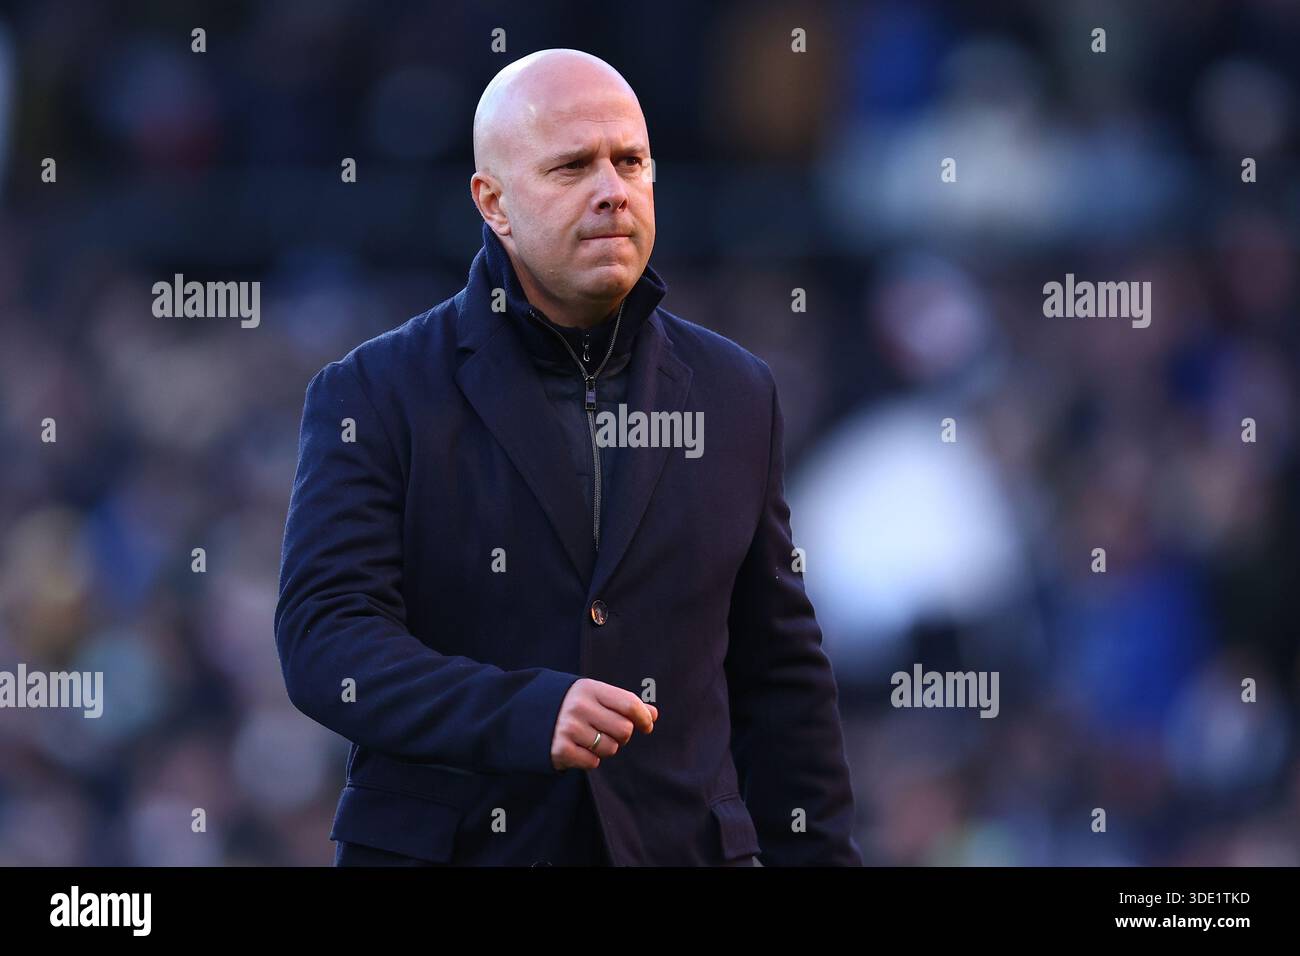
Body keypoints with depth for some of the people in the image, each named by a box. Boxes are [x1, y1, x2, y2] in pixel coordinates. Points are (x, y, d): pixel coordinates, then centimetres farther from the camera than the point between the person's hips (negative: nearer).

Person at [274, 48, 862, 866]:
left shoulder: (733, 395, 9)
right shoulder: (377, 396, -2)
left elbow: (780, 675, 12)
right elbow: (326, 642, -13)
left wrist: (819, 858, 6)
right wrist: (525, 714, -28)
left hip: (679, 846, 3)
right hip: (445, 845, -3)